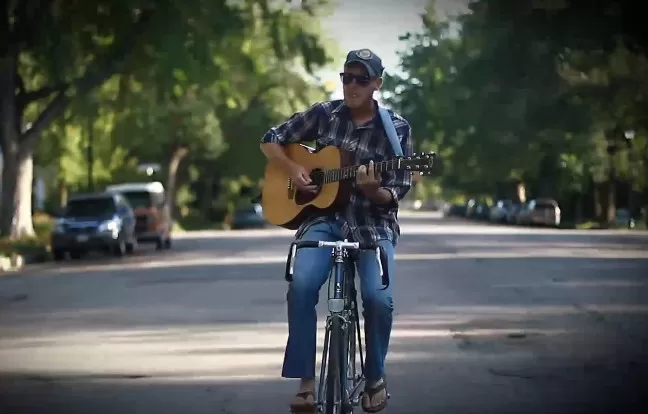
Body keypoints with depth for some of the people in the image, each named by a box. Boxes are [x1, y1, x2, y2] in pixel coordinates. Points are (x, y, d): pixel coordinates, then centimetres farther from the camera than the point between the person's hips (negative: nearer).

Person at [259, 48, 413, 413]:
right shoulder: (324, 114, 3)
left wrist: (372, 190, -25)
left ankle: (375, 378, 3)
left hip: (373, 224, -1)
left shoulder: (397, 129, -3)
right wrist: (293, 170, -4)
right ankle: (306, 381, -16)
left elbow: (395, 195, -4)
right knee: (301, 286, -26)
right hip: (324, 218, 1)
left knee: (379, 298, -24)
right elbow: (271, 140, 13)